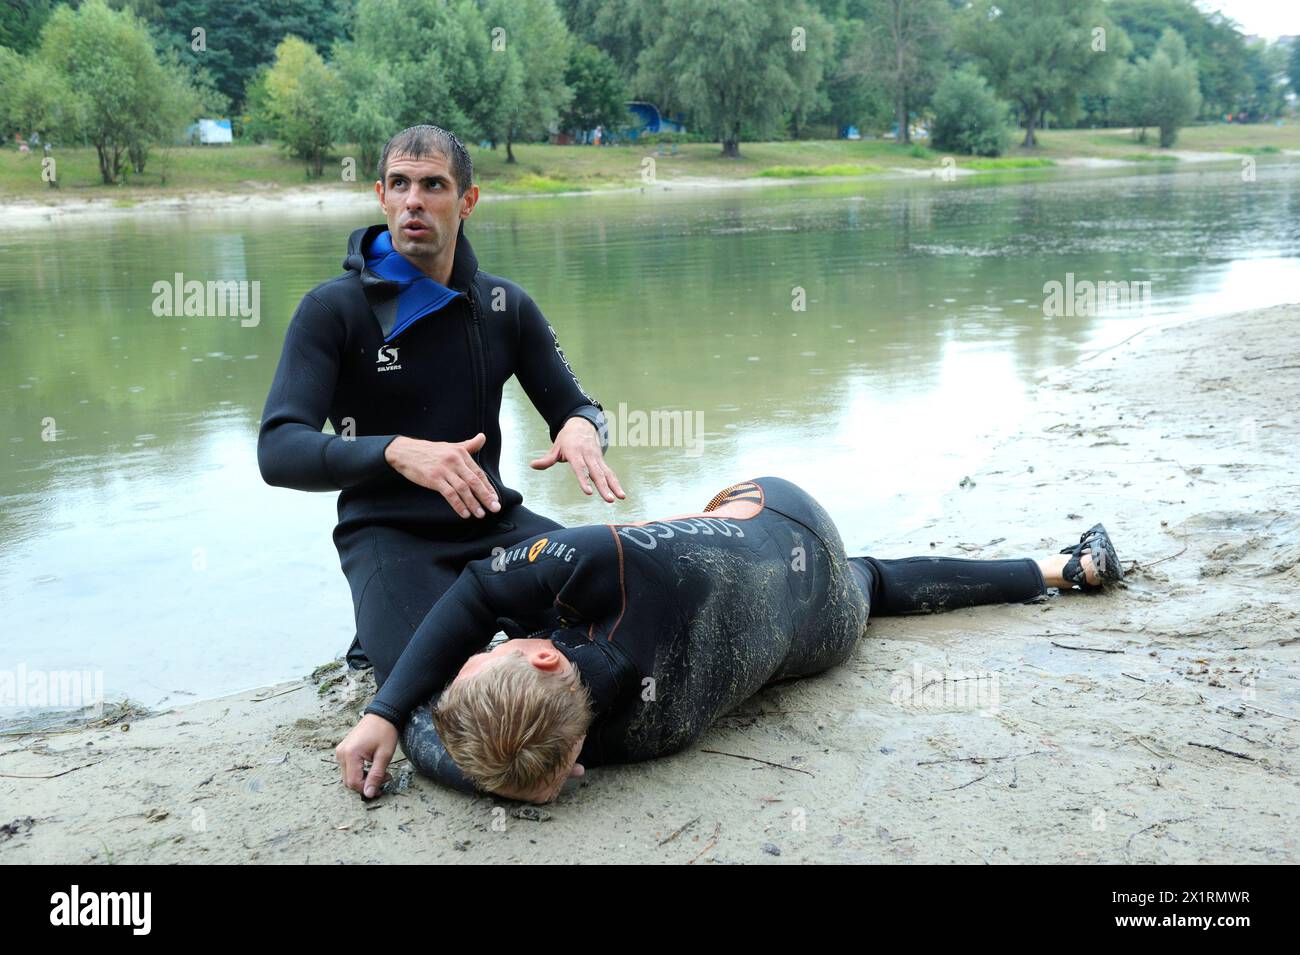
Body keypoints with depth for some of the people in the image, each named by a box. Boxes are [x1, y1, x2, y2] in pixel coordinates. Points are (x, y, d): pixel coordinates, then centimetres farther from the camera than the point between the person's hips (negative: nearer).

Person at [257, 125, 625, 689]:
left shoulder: (506, 305, 6)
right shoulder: (332, 309, -7)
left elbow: (573, 405, 11)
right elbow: (278, 452, -17)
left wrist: (581, 427, -17)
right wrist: (399, 452, -35)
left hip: (493, 519, 4)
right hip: (388, 532, -4)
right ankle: (381, 634, 7)